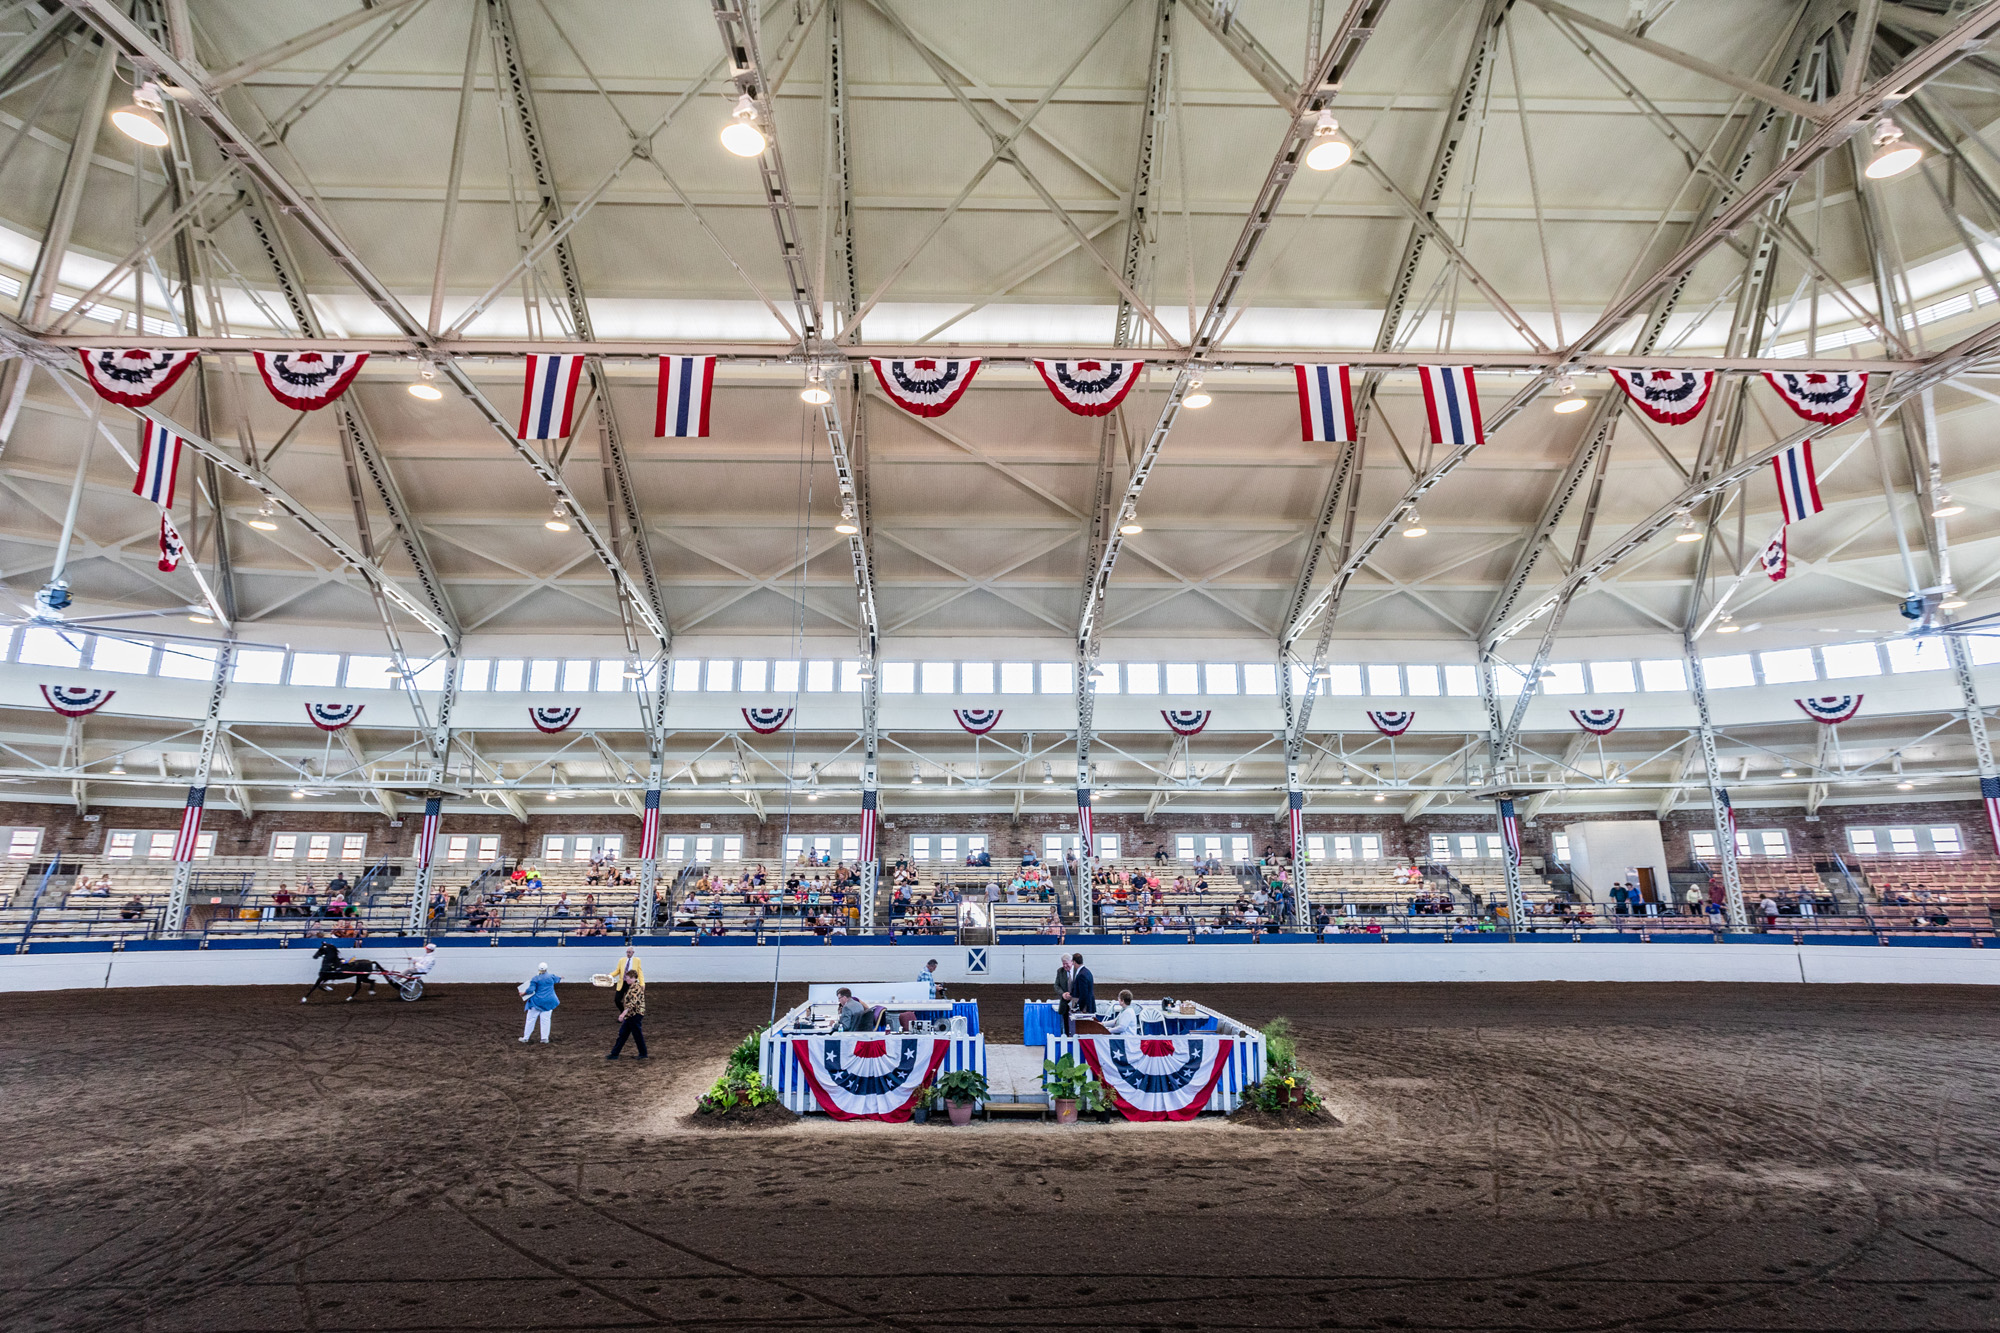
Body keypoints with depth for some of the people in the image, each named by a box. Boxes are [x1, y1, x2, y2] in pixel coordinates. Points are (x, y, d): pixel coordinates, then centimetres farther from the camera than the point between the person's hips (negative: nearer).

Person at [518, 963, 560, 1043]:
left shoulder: (535, 979, -5)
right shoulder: (551, 977, 6)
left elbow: (531, 989, -12)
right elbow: (556, 979, 28)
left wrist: (523, 993, 7)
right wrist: (560, 978, 51)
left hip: (537, 1001, -2)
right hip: (548, 1002, 2)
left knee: (531, 1019, 7)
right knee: (545, 1020, 2)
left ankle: (525, 1037, 12)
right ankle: (544, 1038, -1)